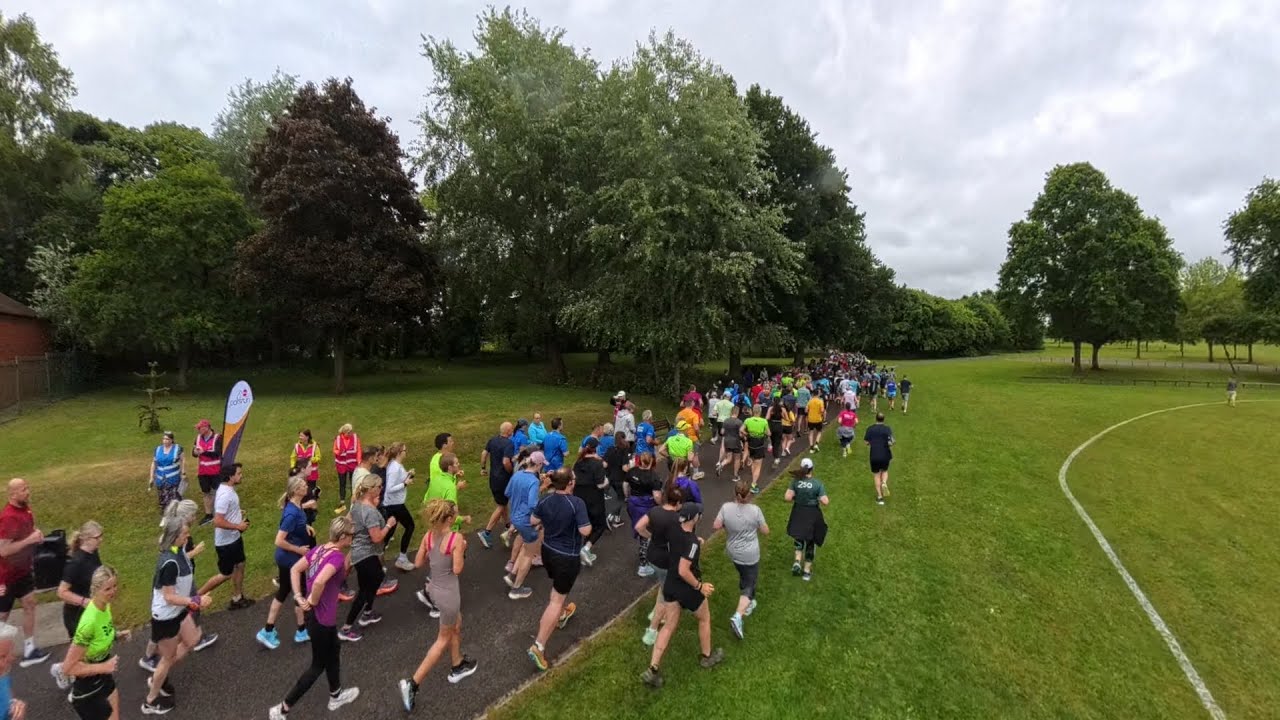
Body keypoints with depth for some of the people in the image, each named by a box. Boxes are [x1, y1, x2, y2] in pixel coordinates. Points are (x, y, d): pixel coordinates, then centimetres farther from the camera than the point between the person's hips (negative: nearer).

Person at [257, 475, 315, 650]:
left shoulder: (296, 505, -2)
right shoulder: (292, 513, -29)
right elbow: (279, 541, -28)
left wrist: (305, 526, 4)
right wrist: (299, 550, -17)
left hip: (287, 558, 8)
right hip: (290, 559, -8)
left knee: (283, 592, 20)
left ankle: (268, 631, 30)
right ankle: (302, 632, 27)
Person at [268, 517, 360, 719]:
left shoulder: (319, 549, 1)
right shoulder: (337, 556, -25)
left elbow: (295, 569, 6)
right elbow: (319, 582, -38)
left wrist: (299, 597, 2)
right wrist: (313, 601, -19)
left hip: (313, 614, 9)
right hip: (321, 618, -9)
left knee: (334, 650, 26)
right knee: (318, 664, 13)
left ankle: (336, 696, 45)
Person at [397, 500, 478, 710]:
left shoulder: (428, 535, -6)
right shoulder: (456, 538, -24)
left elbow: (418, 563, 1)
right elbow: (457, 570, -20)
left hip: (435, 588, 7)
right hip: (448, 592, -7)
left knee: (457, 627, 28)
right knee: (443, 639, 12)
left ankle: (458, 666, 45)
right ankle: (412, 683, 10)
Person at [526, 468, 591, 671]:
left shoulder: (545, 500, -8)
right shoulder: (577, 503, -26)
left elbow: (533, 521, 4)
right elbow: (585, 531, -25)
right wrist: (588, 524, -5)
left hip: (548, 551, 7)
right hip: (567, 557, -7)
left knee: (560, 587, 33)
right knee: (557, 599, 4)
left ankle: (562, 614, 56)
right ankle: (538, 646, 3)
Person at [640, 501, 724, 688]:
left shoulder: (675, 531, -8)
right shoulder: (692, 542, -31)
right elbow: (683, 571, -31)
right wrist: (700, 586, -20)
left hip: (670, 584, 6)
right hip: (687, 588, -6)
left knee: (670, 625, 16)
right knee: (704, 618, 23)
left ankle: (652, 670, 13)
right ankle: (707, 656, 43)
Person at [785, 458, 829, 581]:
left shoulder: (796, 481, -12)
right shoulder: (818, 483, -16)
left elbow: (787, 498, -15)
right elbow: (825, 502, -19)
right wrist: (827, 500, 3)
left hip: (798, 514, 2)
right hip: (812, 515, -2)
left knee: (799, 537, 27)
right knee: (811, 542, 16)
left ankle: (797, 561, 8)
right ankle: (807, 571, 24)